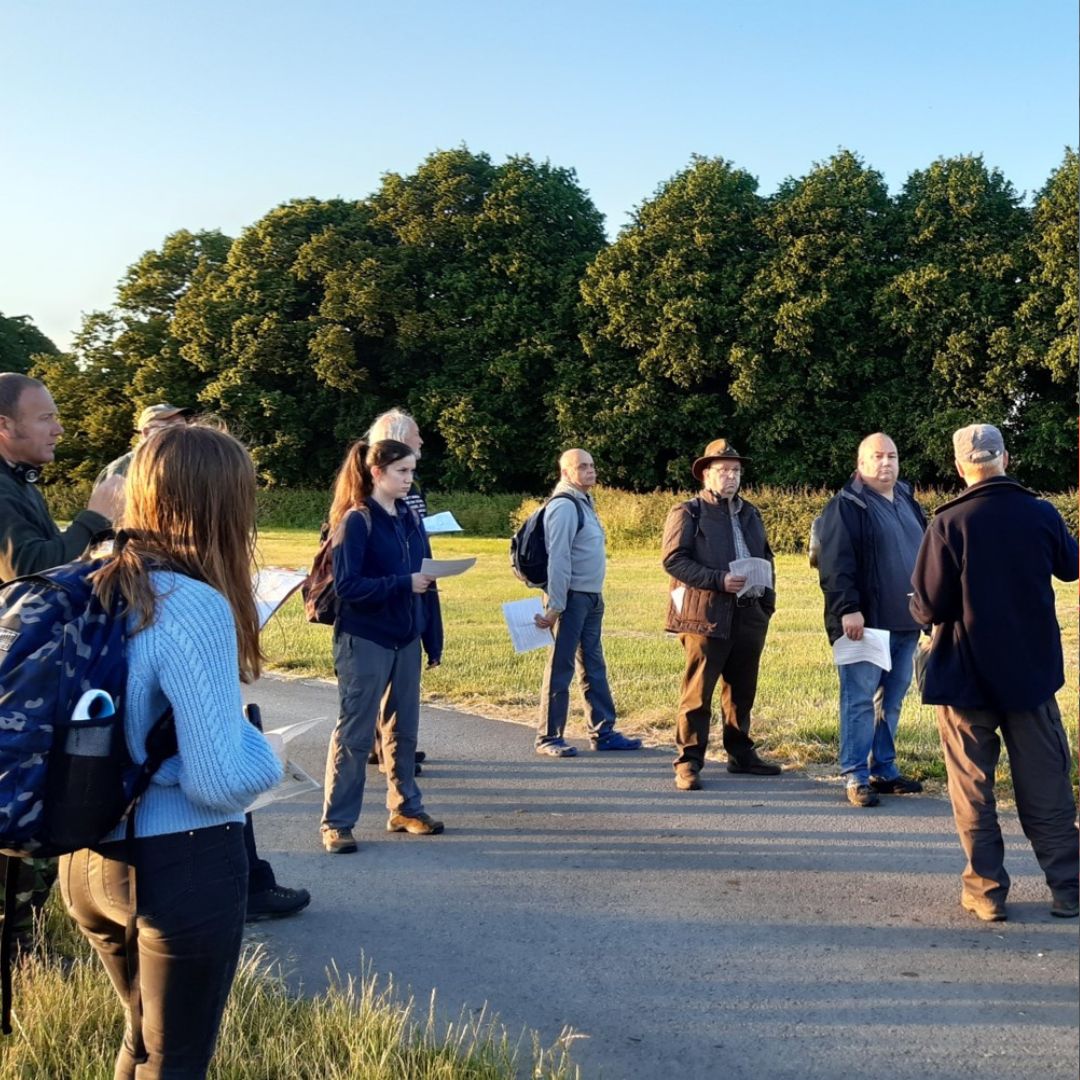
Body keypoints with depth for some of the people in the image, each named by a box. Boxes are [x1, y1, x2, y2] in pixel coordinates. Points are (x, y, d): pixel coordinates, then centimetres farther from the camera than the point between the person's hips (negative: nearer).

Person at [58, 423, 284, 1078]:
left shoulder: (99, 587, 1)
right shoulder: (196, 606, -23)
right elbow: (217, 779, -25)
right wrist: (268, 757, -5)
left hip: (90, 859, 7)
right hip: (184, 867, -7)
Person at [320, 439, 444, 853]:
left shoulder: (410, 519, 9)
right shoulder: (357, 521, -11)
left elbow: (425, 581, 10)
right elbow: (346, 584, -17)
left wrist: (434, 640, 9)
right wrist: (403, 584, -23)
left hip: (406, 639, 7)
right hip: (365, 641, -6)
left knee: (403, 727, 14)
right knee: (354, 733, -1)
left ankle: (405, 808, 27)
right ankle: (336, 822, 8)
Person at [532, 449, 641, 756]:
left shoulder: (584, 502, 15)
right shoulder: (564, 506, -15)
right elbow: (557, 559, -19)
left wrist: (596, 596, 15)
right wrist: (554, 607, -22)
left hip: (592, 597, 9)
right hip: (571, 598, -9)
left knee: (594, 667, 13)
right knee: (561, 668, -2)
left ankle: (603, 733, 21)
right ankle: (549, 738, 6)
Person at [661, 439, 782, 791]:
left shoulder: (749, 513, 20)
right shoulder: (688, 513, -1)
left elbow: (766, 559, 26)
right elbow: (674, 560, -11)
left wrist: (767, 600, 13)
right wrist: (718, 580, -18)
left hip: (749, 615, 6)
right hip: (705, 615, -6)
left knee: (742, 690, 13)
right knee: (698, 692, -5)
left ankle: (741, 754, 25)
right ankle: (688, 762, 0)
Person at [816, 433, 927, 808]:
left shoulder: (907, 501, 17)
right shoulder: (846, 506, -7)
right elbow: (834, 564, -16)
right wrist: (848, 609, -23)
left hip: (905, 623, 7)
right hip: (864, 623, -7)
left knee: (891, 700, 13)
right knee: (860, 700, -2)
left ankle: (884, 769, 24)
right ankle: (855, 777, 4)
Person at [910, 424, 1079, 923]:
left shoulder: (949, 523, -15)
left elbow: (930, 606, -15)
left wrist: (916, 605, 7)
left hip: (966, 674, -3)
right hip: (1031, 671, 3)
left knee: (972, 788, 8)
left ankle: (987, 891, 11)